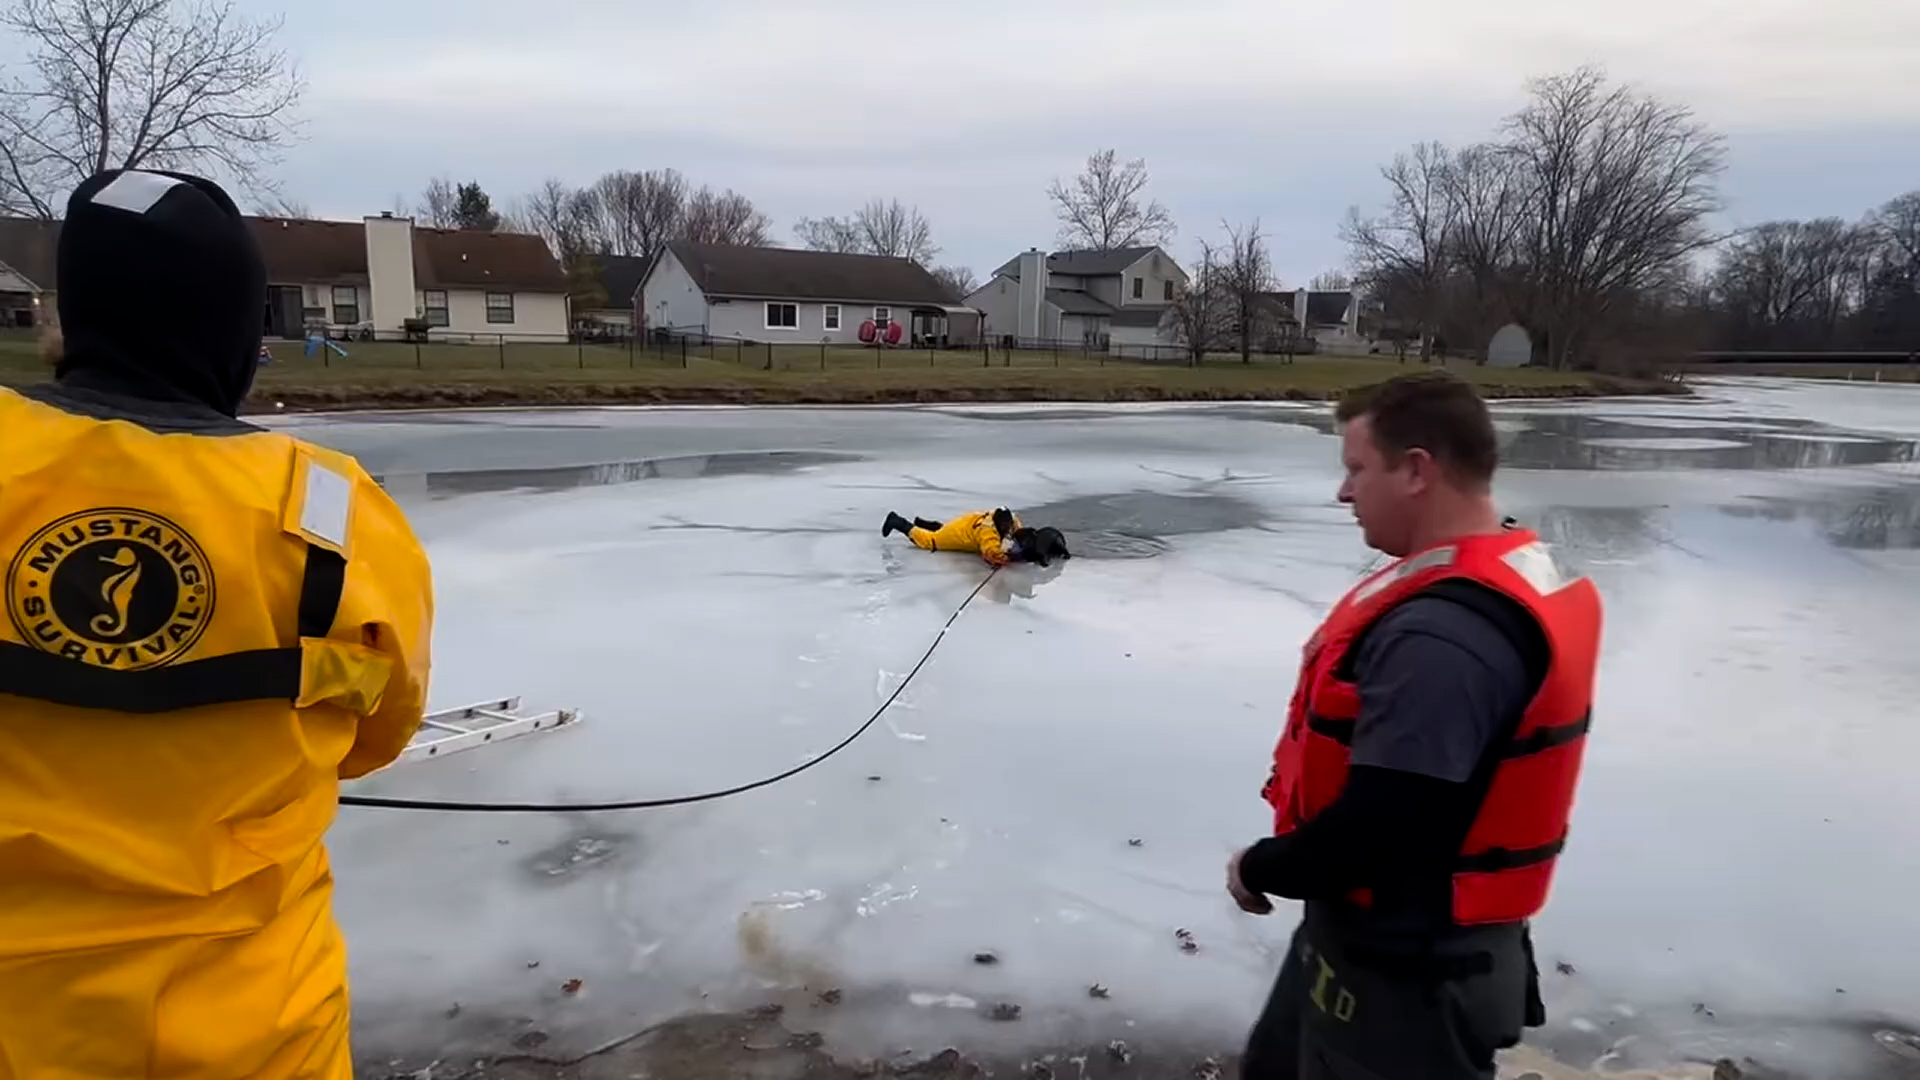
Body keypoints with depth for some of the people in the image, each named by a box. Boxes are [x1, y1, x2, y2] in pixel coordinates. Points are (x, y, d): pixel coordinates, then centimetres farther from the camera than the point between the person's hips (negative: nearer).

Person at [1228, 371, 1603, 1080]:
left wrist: (1260, 869, -13)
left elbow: (1382, 828, -32)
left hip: (1407, 971, -9)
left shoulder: (1443, 633, -31)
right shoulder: (1521, 583, 3)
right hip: (1413, 940, 9)